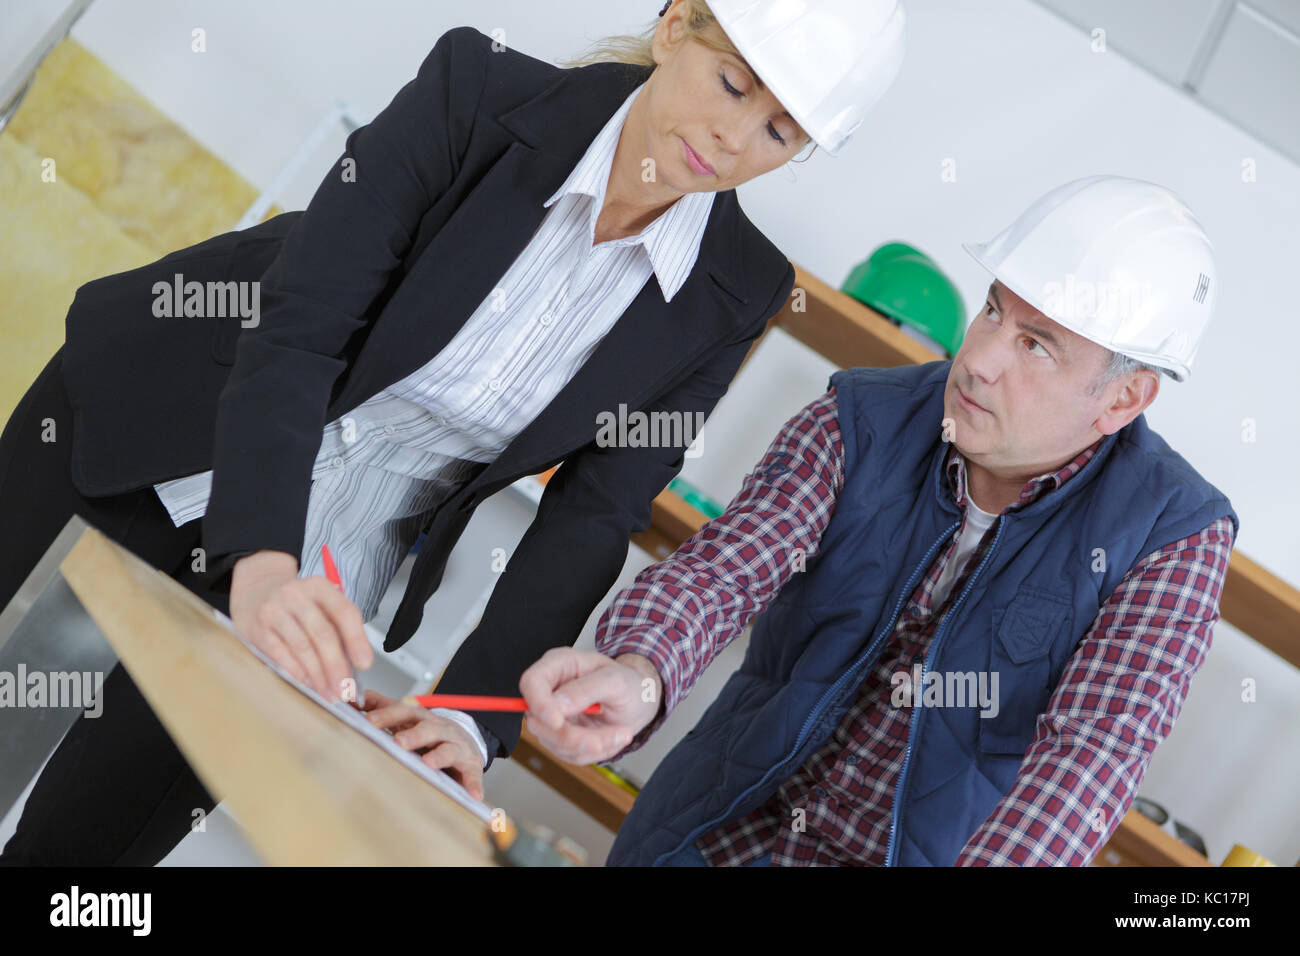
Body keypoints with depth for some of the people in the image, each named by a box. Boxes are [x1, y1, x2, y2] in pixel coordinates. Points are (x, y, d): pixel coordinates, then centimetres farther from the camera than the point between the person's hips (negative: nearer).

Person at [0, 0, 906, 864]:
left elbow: (592, 518, -10)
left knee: (87, 836, 4)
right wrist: (261, 563, -40)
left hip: (327, 550, 2)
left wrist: (472, 718, -22)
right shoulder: (481, 87, -20)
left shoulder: (733, 295, -12)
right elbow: (297, 325, -26)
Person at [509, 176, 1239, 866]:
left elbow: (1093, 754, -22)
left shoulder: (1174, 537, -10)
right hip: (719, 835, 2)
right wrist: (638, 675, -40)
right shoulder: (863, 422, -3)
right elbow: (722, 569, -17)